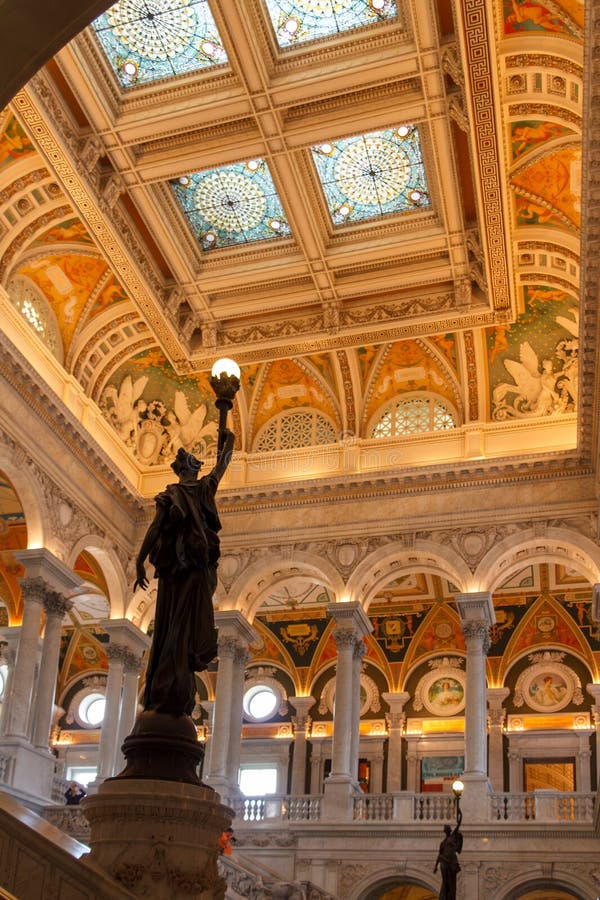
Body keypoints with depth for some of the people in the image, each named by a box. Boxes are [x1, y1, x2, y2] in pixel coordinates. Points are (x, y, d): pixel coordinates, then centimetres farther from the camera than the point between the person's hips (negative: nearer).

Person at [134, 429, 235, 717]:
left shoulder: (170, 494, 3)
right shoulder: (205, 488, 8)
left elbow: (155, 529, -7)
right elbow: (222, 464, 26)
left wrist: (140, 563, -6)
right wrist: (228, 440, 44)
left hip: (173, 567, 0)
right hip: (200, 566, 0)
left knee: (167, 628, 2)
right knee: (187, 628, -6)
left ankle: (158, 696, -2)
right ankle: (176, 694, -15)